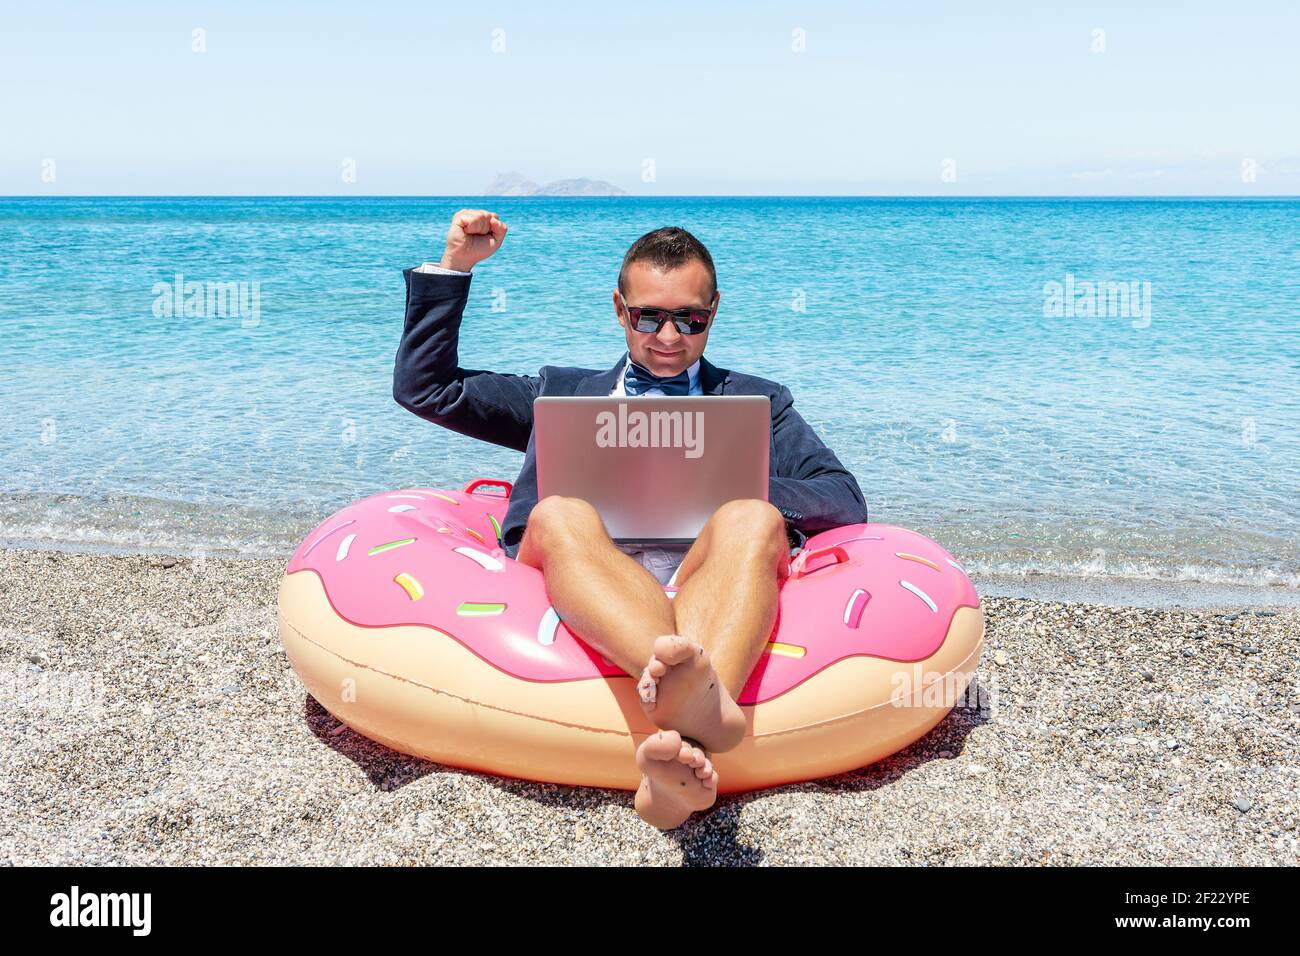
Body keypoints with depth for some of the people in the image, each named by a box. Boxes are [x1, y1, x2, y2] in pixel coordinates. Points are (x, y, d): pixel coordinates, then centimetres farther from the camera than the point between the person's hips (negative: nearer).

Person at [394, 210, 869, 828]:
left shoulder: (756, 401, 30)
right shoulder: (564, 393, 33)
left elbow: (846, 501, 14)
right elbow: (422, 387, 30)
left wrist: (737, 491, -5)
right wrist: (455, 266, 22)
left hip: (706, 578, 0)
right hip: (579, 591, 1)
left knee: (754, 521, -32)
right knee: (558, 515, -32)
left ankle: (682, 746, -57)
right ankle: (697, 694, -59)